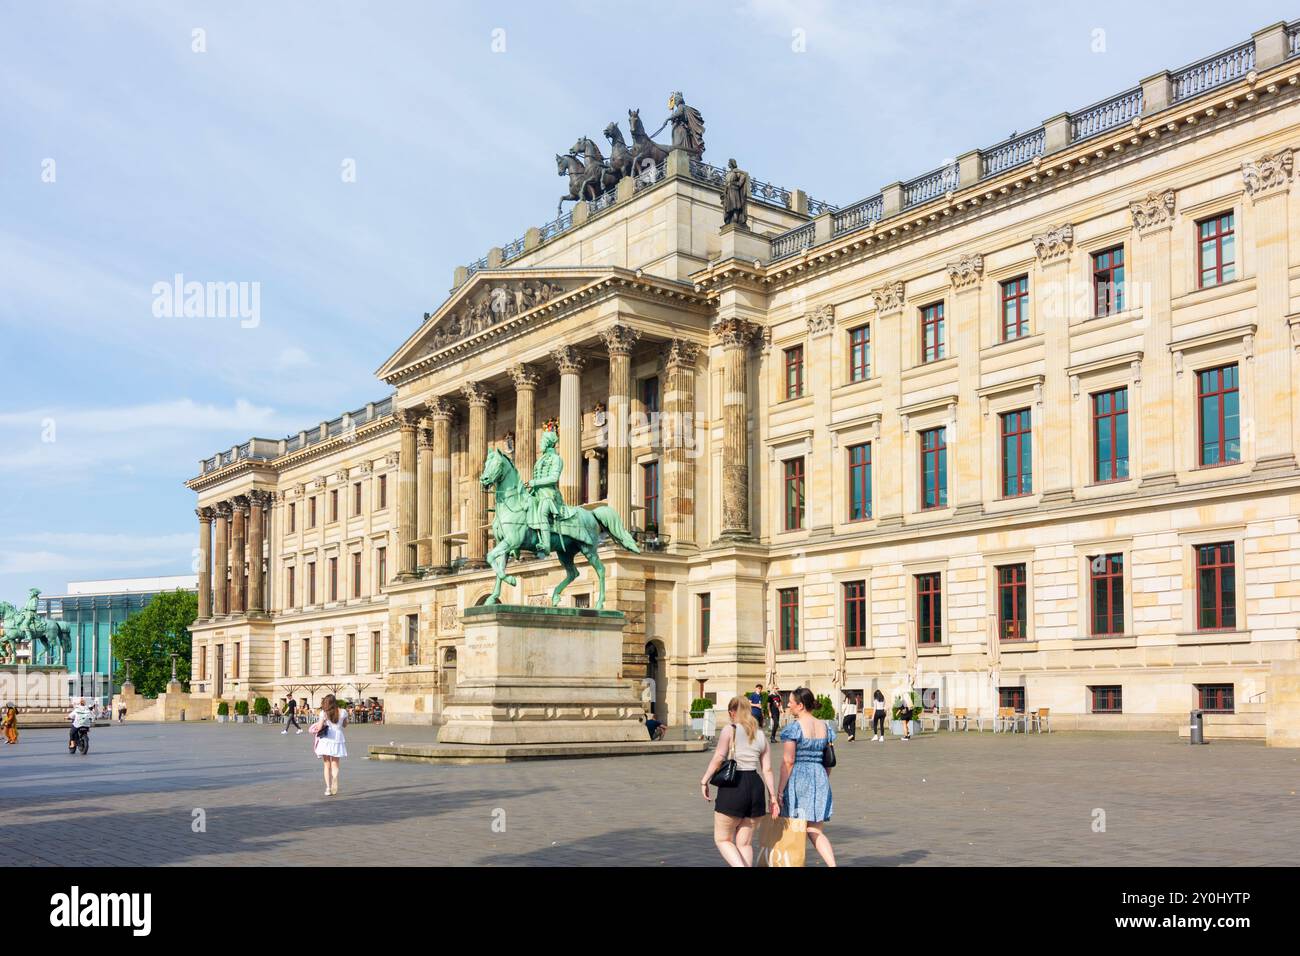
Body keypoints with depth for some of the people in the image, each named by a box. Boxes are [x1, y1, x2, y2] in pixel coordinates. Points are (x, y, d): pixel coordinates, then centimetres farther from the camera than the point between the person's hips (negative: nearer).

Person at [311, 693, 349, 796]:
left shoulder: (324, 713, -7)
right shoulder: (343, 712, 0)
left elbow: (319, 727, -8)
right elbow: (345, 725, 14)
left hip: (325, 740, -2)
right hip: (338, 739, 2)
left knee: (327, 765, 9)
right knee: (335, 765, 12)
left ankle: (328, 788, 0)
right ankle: (334, 787, -9)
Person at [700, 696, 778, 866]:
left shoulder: (729, 730, -2)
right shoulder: (761, 735, 12)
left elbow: (718, 758, -13)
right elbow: (767, 769, 8)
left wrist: (704, 780, -5)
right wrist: (772, 796, 12)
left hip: (733, 786, -5)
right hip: (756, 786, 5)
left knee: (722, 839, 7)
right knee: (745, 843, 14)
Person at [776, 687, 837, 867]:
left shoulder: (794, 727, -10)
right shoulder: (825, 726, 8)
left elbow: (788, 761, -13)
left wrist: (780, 790, -10)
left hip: (797, 779, -5)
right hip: (820, 780, 5)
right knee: (817, 832, 7)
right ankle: (833, 865, -11)